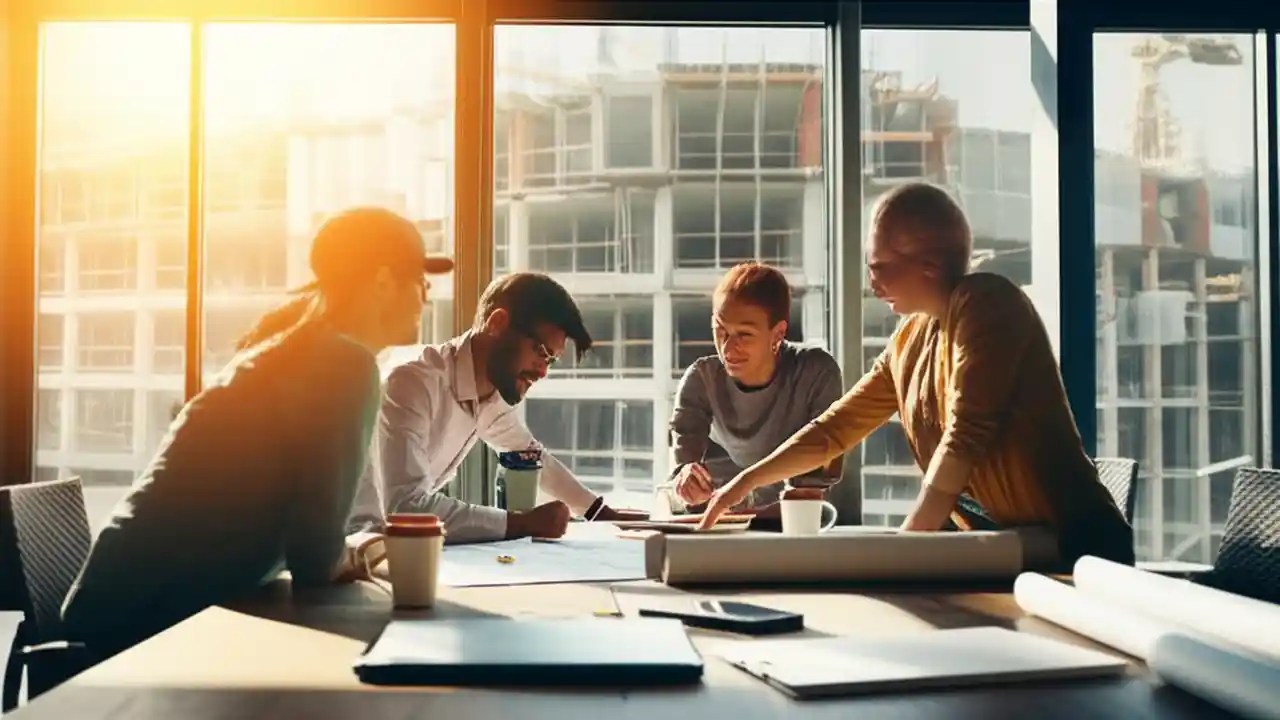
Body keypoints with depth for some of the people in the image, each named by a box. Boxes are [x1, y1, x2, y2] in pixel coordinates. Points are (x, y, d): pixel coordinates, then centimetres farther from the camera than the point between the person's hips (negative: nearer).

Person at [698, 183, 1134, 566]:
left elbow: (967, 433, -21)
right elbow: (837, 427, 18)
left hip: (1067, 539, -6)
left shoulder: (982, 303, -14)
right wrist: (748, 481, 15)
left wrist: (909, 540, -19)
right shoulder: (907, 343, 9)